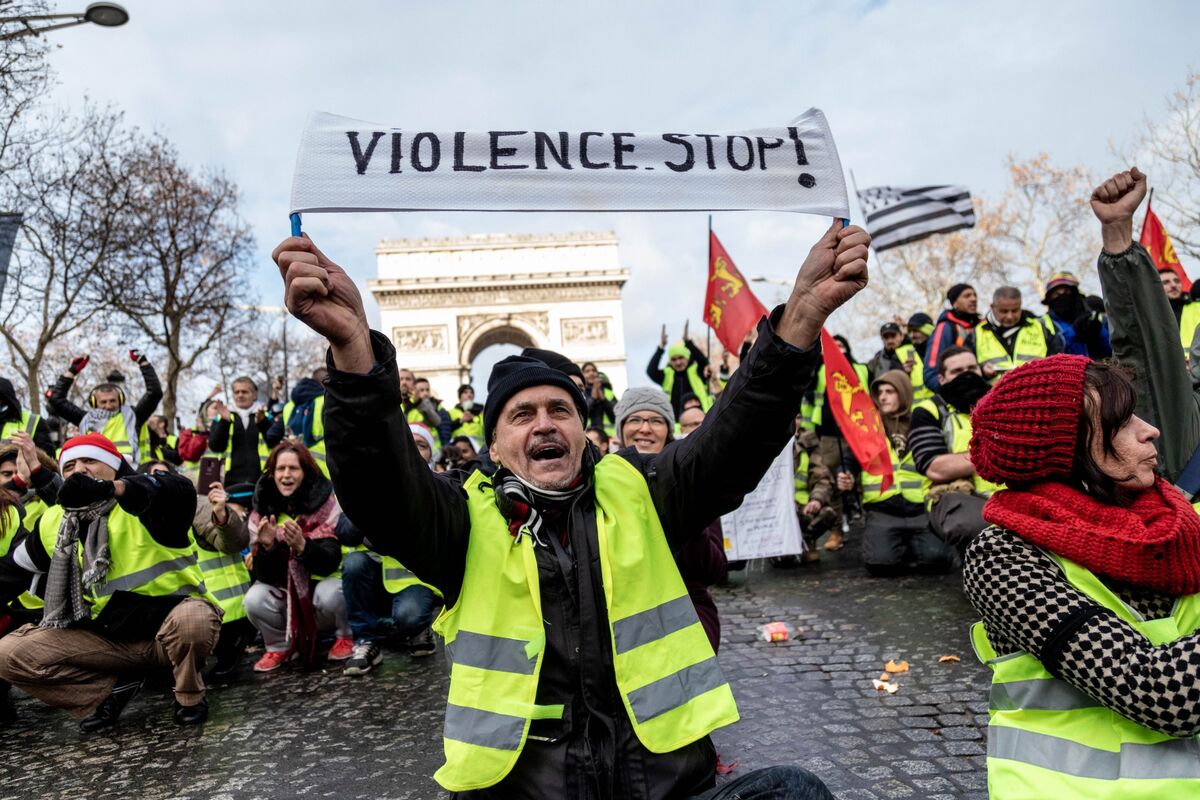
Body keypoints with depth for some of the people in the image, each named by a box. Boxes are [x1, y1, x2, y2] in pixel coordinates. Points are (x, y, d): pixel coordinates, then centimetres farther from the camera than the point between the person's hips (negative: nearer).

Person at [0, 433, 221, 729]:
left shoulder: (142, 504, -14)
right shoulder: (54, 522, 7)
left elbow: (178, 491, -39)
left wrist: (111, 488, -53)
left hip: (169, 624, -6)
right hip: (109, 637, 6)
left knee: (191, 619, -39)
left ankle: (190, 697, -7)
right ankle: (114, 686, 7)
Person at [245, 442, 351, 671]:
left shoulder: (327, 505, -16)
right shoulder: (261, 512, -7)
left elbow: (330, 563, -22)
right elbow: (264, 576, -11)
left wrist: (302, 545, -40)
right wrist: (266, 546, -31)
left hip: (323, 581, -3)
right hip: (284, 591, 3)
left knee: (329, 595, -34)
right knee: (254, 600, -25)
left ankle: (345, 636, 0)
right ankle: (280, 645, 6)